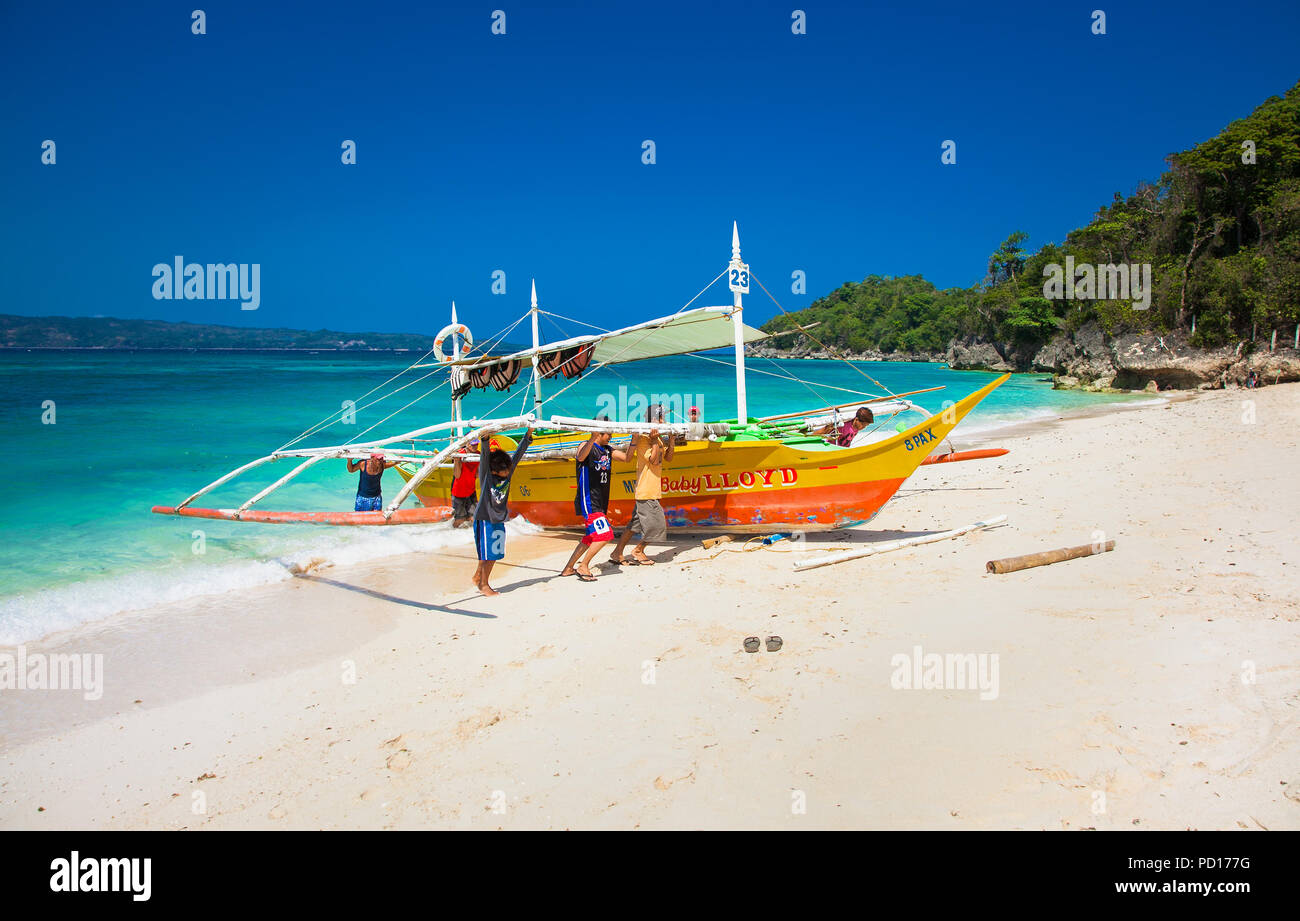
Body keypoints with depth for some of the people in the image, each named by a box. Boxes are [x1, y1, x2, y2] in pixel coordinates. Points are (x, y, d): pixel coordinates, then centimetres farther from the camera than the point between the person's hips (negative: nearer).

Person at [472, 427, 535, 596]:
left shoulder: (508, 472, 0)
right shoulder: (485, 474, -12)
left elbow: (519, 453, 2)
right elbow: (485, 454, -26)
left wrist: (529, 433, -3)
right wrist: (485, 438, -40)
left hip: (499, 519, 6)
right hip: (485, 519, -6)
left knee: (494, 553, 10)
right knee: (487, 553, 0)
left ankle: (478, 577, 26)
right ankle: (483, 584, 13)